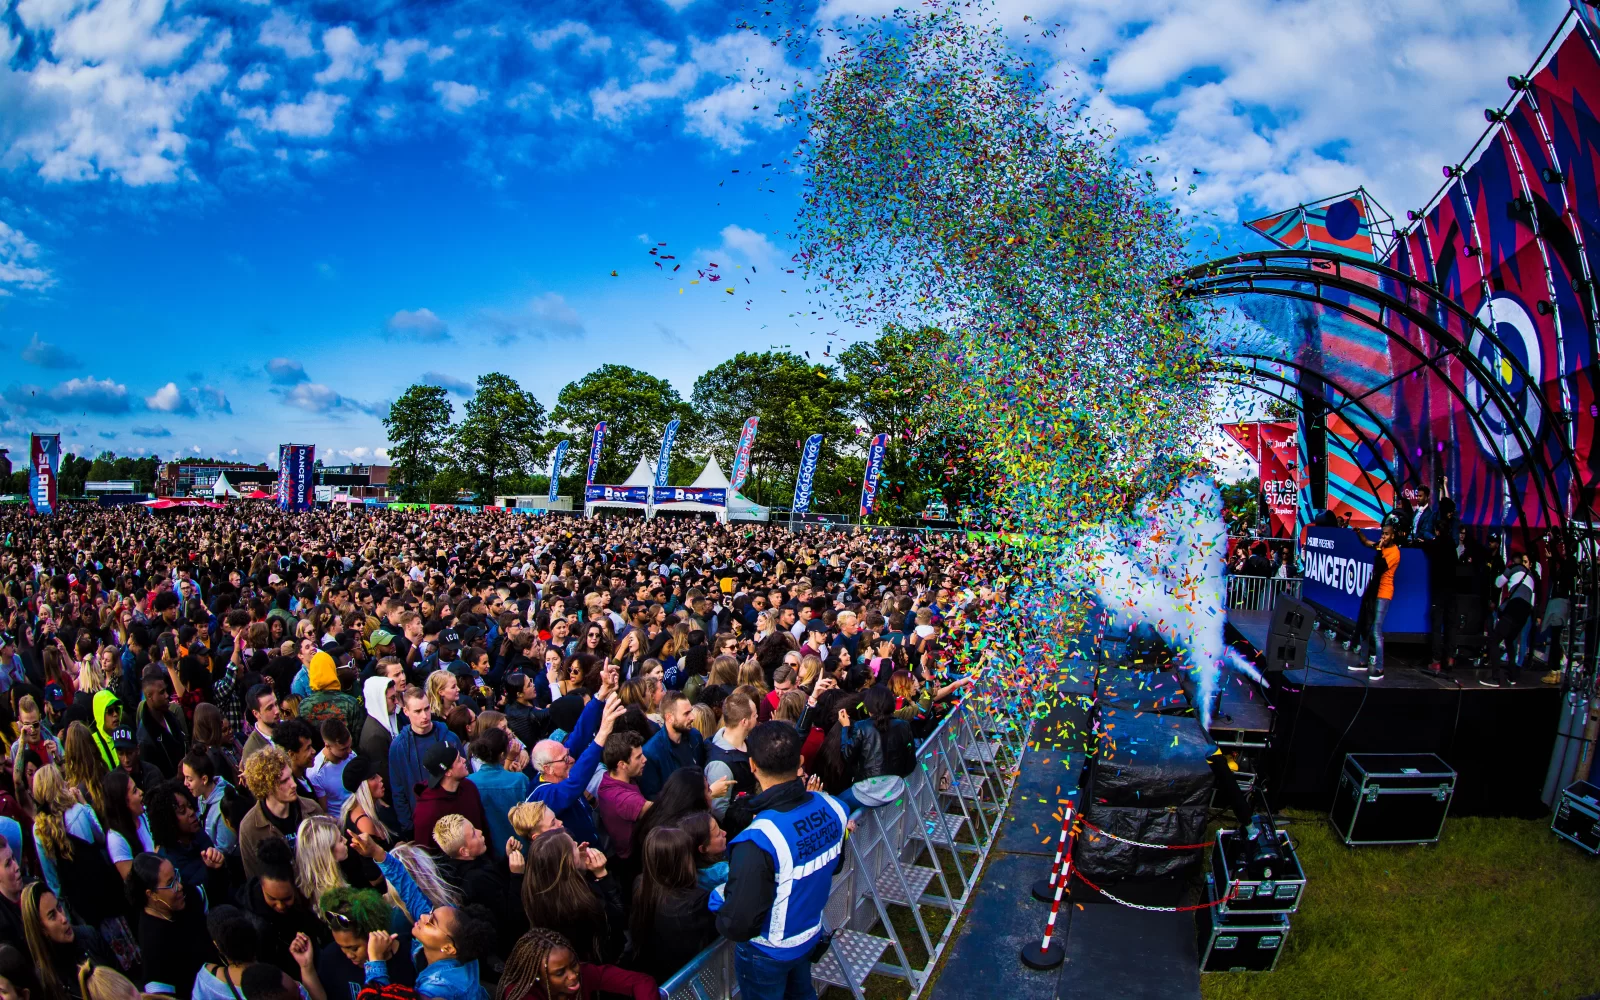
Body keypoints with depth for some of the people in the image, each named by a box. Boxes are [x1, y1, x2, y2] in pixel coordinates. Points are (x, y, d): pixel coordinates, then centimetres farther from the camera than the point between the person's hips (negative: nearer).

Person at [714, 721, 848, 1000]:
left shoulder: (758, 841, -39)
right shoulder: (832, 808, -19)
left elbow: (737, 925, -31)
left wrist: (716, 900, -12)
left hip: (768, 953, -5)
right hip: (812, 934, 5)